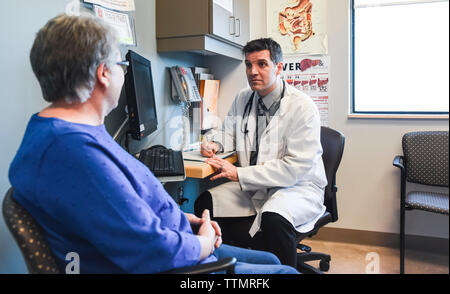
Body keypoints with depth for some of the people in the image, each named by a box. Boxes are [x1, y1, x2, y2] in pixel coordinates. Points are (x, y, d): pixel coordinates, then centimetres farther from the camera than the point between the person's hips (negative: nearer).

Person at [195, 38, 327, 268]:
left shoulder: (302, 107, -15)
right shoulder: (243, 98, 6)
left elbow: (297, 167, -21)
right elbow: (229, 132, 23)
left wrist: (239, 174, -22)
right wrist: (214, 143, -3)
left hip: (297, 186, -5)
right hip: (253, 186, 6)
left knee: (273, 218, -37)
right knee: (205, 204, -16)